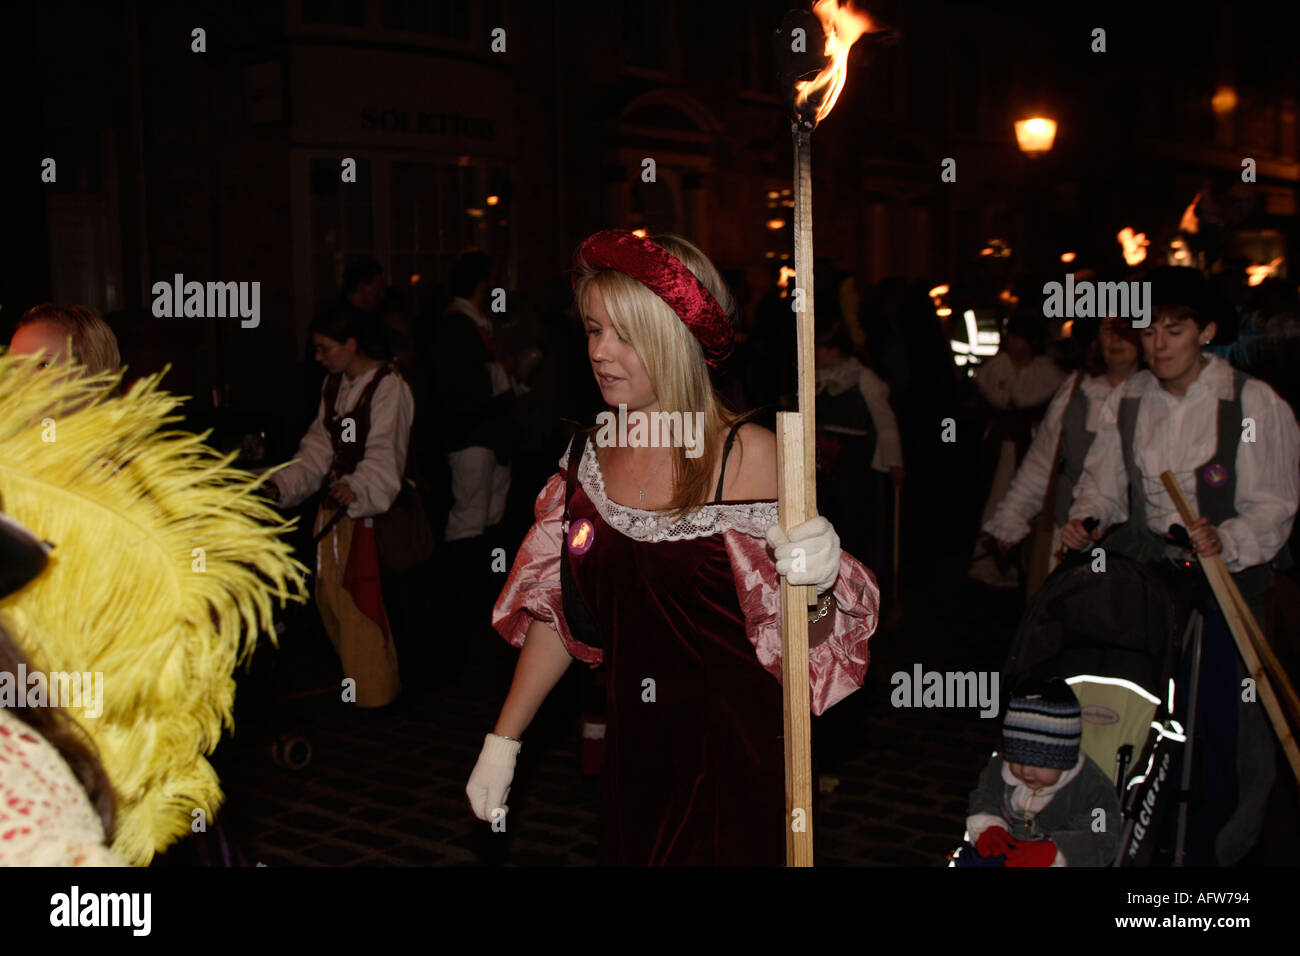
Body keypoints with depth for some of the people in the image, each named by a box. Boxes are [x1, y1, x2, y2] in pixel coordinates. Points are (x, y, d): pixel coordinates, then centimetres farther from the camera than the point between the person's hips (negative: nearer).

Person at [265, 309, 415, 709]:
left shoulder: (387, 385, -13)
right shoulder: (332, 385, 13)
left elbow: (383, 453, -22)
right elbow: (319, 447, 12)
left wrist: (357, 489, -39)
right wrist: (282, 485, 0)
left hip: (368, 507, -8)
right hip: (335, 502, 8)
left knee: (363, 600, -6)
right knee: (329, 594, 10)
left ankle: (376, 691, 7)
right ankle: (353, 677, 25)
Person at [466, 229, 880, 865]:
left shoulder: (748, 457, -15)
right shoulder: (590, 453, 1)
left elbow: (800, 642, -13)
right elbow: (557, 611, 9)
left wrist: (817, 588, -34)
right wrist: (503, 740, 7)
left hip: (738, 761, -4)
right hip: (633, 753, 5)